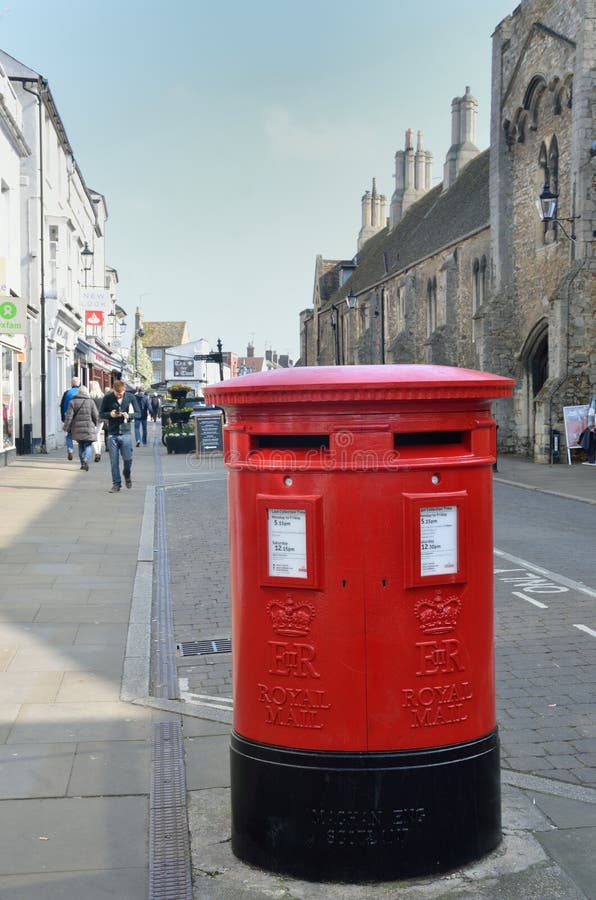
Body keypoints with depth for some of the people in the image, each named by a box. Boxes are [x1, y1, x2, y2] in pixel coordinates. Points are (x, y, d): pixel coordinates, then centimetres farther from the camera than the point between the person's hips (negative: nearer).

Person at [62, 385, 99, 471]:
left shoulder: (72, 402, 0)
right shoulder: (90, 402, -3)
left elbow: (69, 417, -4)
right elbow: (96, 416, -2)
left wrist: (66, 428, 1)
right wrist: (95, 425, 15)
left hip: (77, 429, 2)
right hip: (88, 428, -2)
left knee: (81, 445, 15)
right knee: (88, 445, 2)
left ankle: (82, 463, 15)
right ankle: (86, 459, -23)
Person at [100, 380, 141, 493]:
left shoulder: (131, 397, -2)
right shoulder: (107, 398, -2)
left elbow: (138, 413, 4)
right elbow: (101, 414, 5)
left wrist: (129, 415, -16)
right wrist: (110, 414, -15)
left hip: (126, 433, 0)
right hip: (112, 434, 0)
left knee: (128, 459, -1)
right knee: (114, 461, 2)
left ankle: (127, 475, 29)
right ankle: (116, 483, 12)